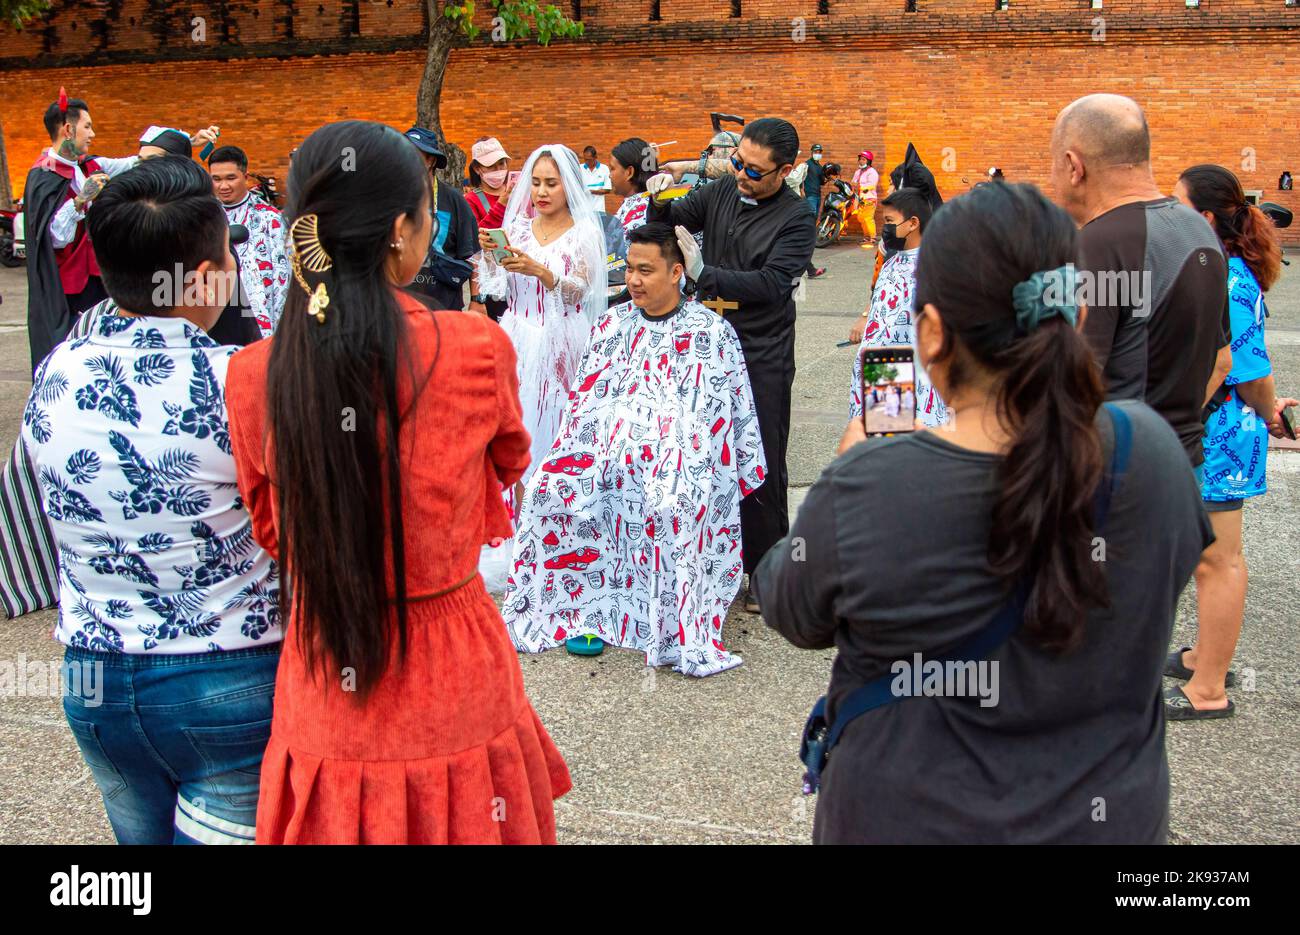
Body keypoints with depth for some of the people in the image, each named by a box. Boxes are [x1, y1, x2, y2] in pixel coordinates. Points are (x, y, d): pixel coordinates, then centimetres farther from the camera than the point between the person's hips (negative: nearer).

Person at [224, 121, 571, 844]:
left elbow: (271, 532, 4)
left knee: (344, 814, 24)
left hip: (323, 695, 2)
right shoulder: (477, 350, -20)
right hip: (456, 692, -2)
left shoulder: (253, 376, -13)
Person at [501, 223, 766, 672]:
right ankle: (581, 609, -14)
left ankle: (678, 630, -25)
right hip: (607, 440, 4)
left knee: (674, 501, -37)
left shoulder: (711, 331, 8)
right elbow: (585, 397, 21)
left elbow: (724, 412, 5)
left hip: (682, 447, -4)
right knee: (553, 486, -25)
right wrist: (571, 450, 9)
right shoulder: (612, 324, 20)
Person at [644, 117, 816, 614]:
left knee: (763, 468, 2)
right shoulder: (722, 192, 5)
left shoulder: (797, 219, -11)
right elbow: (671, 221, 9)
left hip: (762, 358, -5)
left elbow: (771, 283, -22)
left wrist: (704, 273, -29)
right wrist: (659, 201, -14)